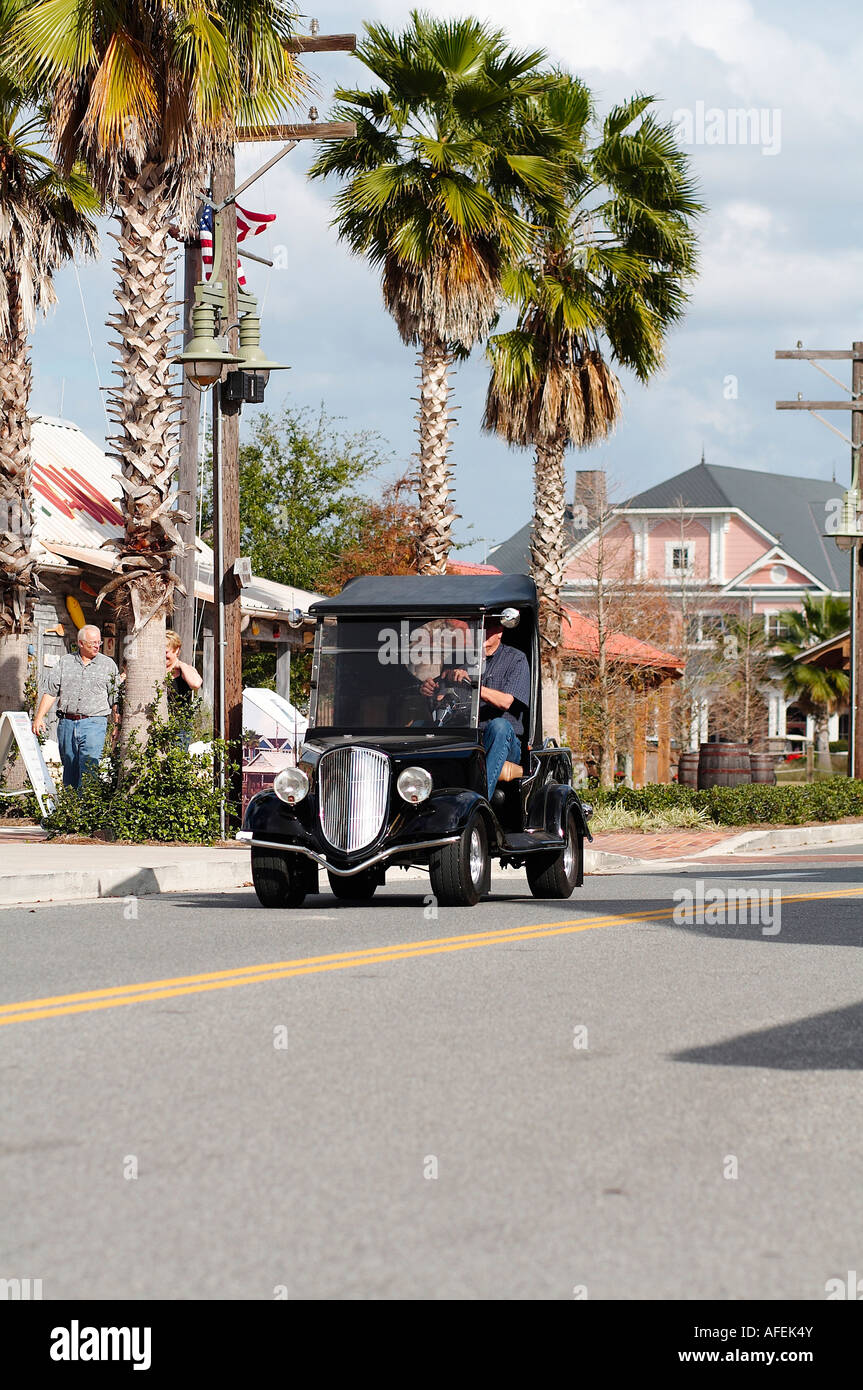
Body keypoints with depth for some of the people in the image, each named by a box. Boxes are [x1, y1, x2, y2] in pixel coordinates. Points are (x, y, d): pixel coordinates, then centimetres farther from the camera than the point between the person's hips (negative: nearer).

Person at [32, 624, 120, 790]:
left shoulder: (108, 664, 8)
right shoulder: (65, 662, 11)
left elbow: (116, 699, 8)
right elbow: (50, 691, 10)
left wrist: (118, 724, 1)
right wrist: (39, 717, 2)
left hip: (94, 722, -3)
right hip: (66, 723, 3)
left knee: (89, 766, -15)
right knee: (69, 767, 7)